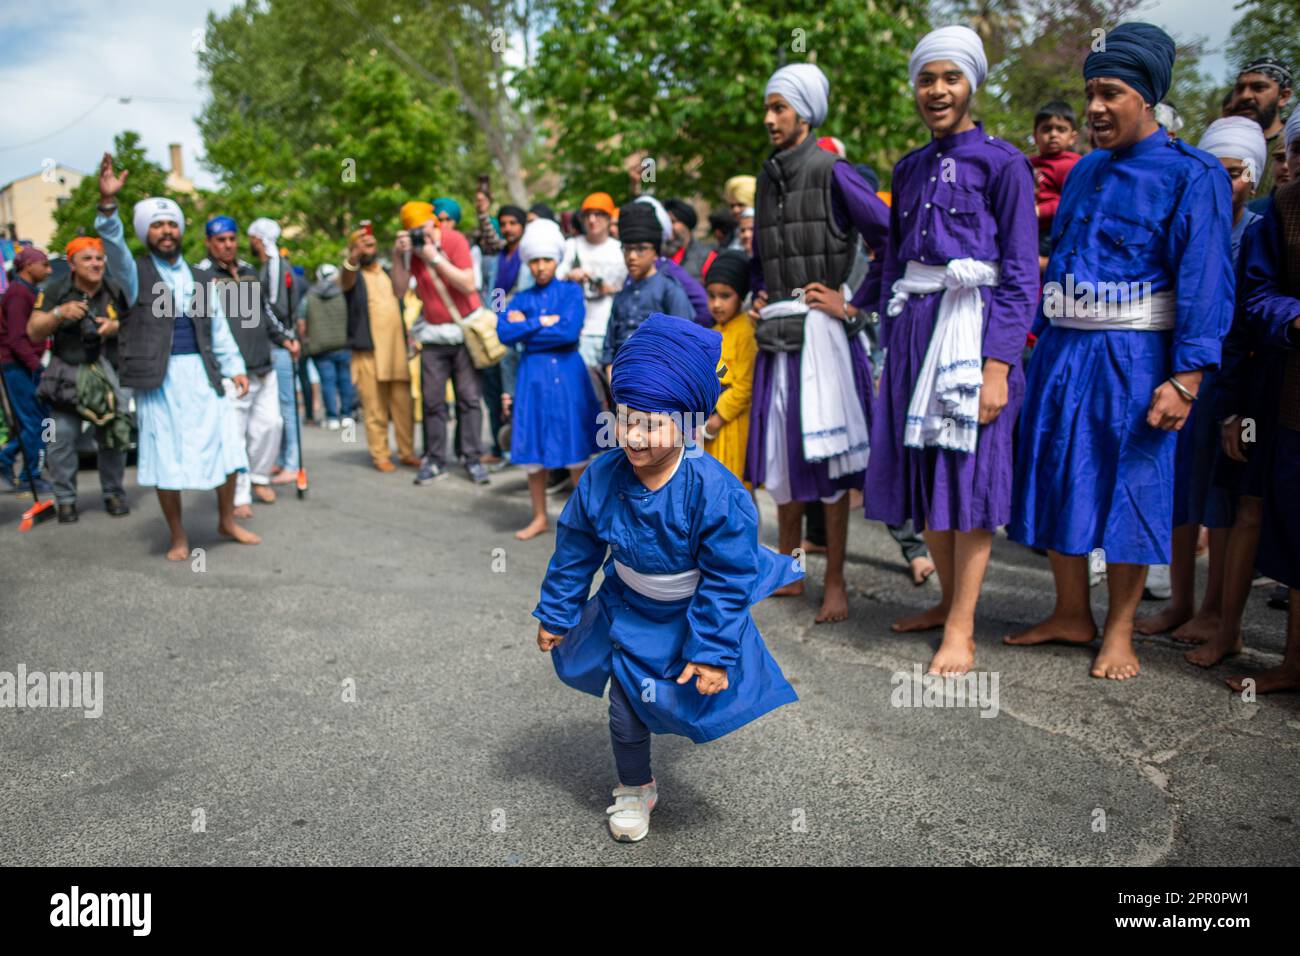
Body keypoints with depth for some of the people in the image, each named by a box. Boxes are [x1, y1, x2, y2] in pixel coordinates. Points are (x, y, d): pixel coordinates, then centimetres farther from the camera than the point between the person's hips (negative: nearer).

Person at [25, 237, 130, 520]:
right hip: (66, 373, -1)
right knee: (62, 438, -4)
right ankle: (66, 499, 8)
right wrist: (59, 313, -18)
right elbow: (33, 332, -1)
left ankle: (113, 494, 14)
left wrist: (116, 326, -10)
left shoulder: (115, 292, 5)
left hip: (108, 371, 1)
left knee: (113, 433, 0)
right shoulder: (55, 291, 1)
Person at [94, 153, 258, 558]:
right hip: (159, 379, -3)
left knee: (224, 448, 4)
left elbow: (219, 327, 14)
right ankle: (178, 536, 15)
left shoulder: (201, 278, 13)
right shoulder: (136, 274, 2)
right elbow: (113, 247, -18)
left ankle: (227, 519, 23)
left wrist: (234, 367, 4)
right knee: (166, 458, 2)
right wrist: (108, 202, -33)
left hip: (202, 376, 3)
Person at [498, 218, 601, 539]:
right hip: (533, 375, 3)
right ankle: (539, 517, 20)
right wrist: (543, 322, -11)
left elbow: (570, 332, -14)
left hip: (566, 372, -3)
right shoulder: (521, 299, 8)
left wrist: (525, 327, -6)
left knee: (574, 449, 1)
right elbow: (504, 333, -7)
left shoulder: (571, 291, 2)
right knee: (532, 450, 6)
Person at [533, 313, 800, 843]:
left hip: (694, 613, -3)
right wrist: (555, 615, 2)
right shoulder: (601, 479, -22)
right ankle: (634, 789, 32)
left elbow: (727, 579, -22)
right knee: (625, 707, 7)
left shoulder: (715, 491, -32)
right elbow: (575, 554, -6)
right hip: (630, 609, 3)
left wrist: (712, 651, -20)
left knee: (698, 694, 8)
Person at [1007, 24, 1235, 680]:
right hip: (1062, 354, 6)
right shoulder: (1085, 172, 14)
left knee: (1128, 490, 0)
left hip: (1132, 359, -6)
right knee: (1057, 479, 9)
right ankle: (1071, 615, 23)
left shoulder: (1191, 176, -5)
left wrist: (1185, 378, -19)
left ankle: (1119, 632, 13)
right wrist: (1041, 338, 13)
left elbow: (1204, 282, -12)